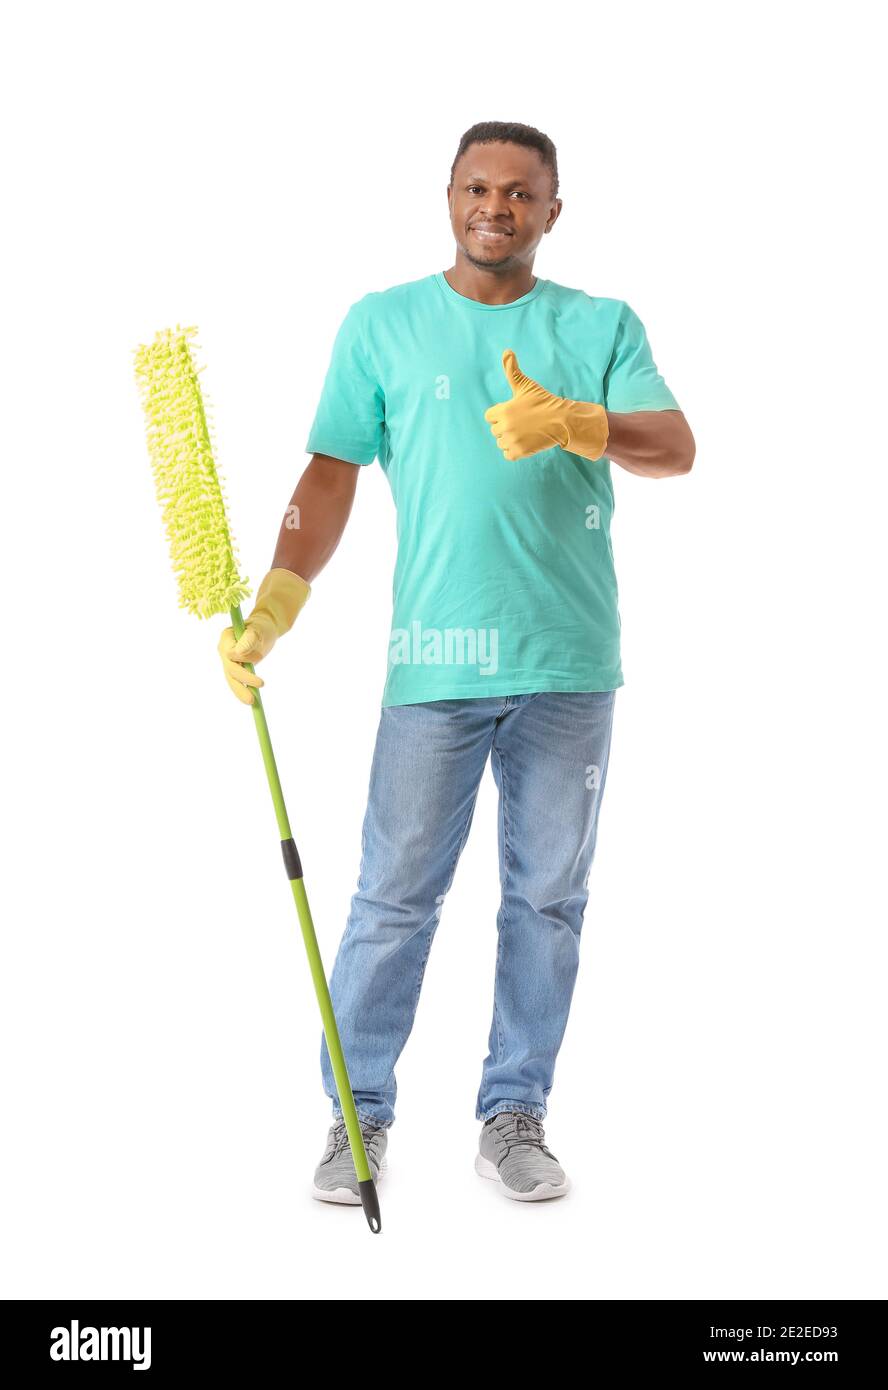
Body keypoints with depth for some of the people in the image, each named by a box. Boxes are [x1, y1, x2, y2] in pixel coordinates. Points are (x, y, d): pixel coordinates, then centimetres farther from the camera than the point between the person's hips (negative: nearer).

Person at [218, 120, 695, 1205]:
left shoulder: (603, 327, 9)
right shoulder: (381, 324, 9)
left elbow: (676, 448, -4)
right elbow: (331, 474, 6)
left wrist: (571, 422, -23)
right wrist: (271, 608, -6)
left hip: (570, 663, 2)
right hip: (434, 659, -1)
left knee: (546, 897, 7)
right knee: (395, 895, 0)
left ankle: (514, 1117, 19)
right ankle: (360, 1113, 14)